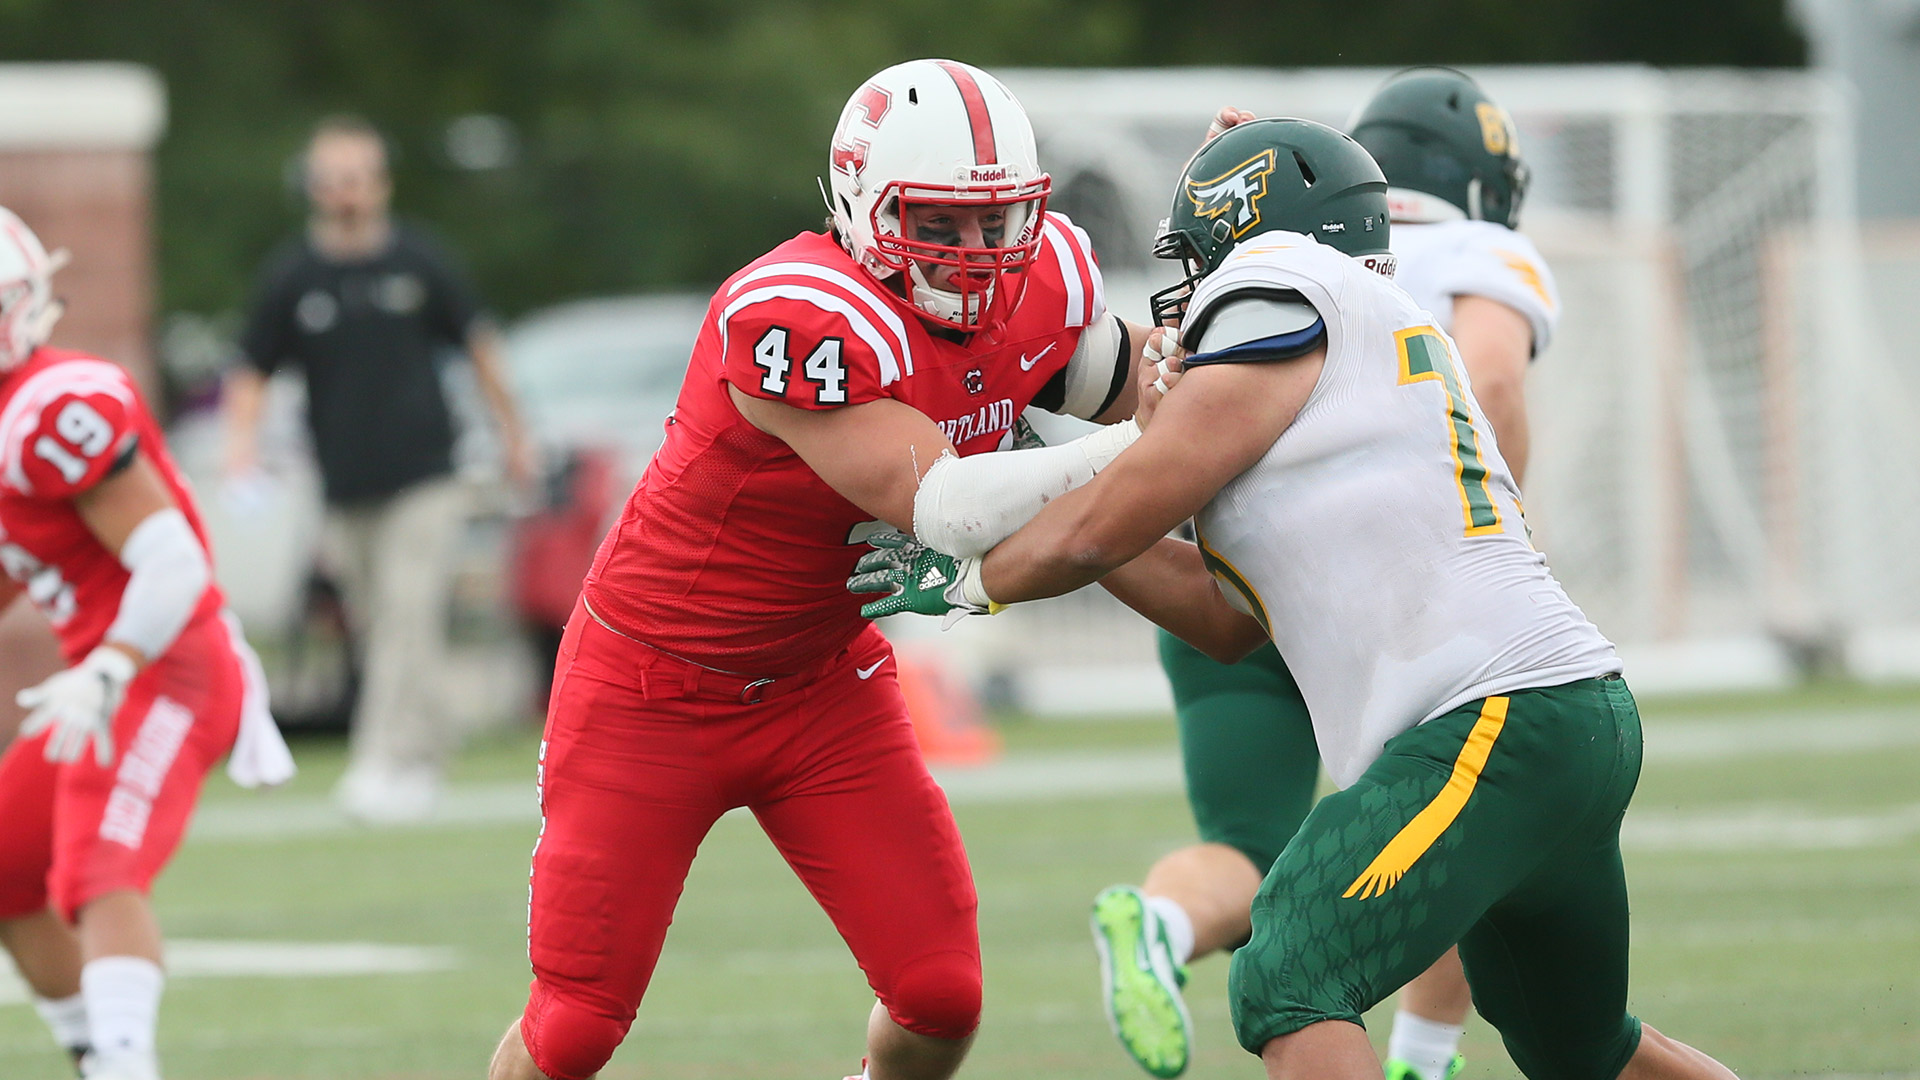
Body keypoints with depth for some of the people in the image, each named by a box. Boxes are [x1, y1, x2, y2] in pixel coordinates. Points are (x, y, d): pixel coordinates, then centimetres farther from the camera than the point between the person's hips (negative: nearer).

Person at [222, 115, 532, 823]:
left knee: (407, 621, -14)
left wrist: (512, 431, 16)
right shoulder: (290, 277, 1)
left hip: (422, 478, -2)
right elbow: (251, 371, 7)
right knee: (373, 627, 5)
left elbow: (477, 343, 12)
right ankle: (424, 757, 20)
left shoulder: (418, 261, 1)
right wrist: (241, 441, -11)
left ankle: (392, 765, -18)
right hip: (345, 490, 2)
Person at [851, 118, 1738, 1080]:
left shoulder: (1282, 293, -3)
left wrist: (970, 580, 15)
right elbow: (1229, 620, 24)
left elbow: (1104, 525, -3)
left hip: (1499, 724, -10)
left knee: (1287, 994, -17)